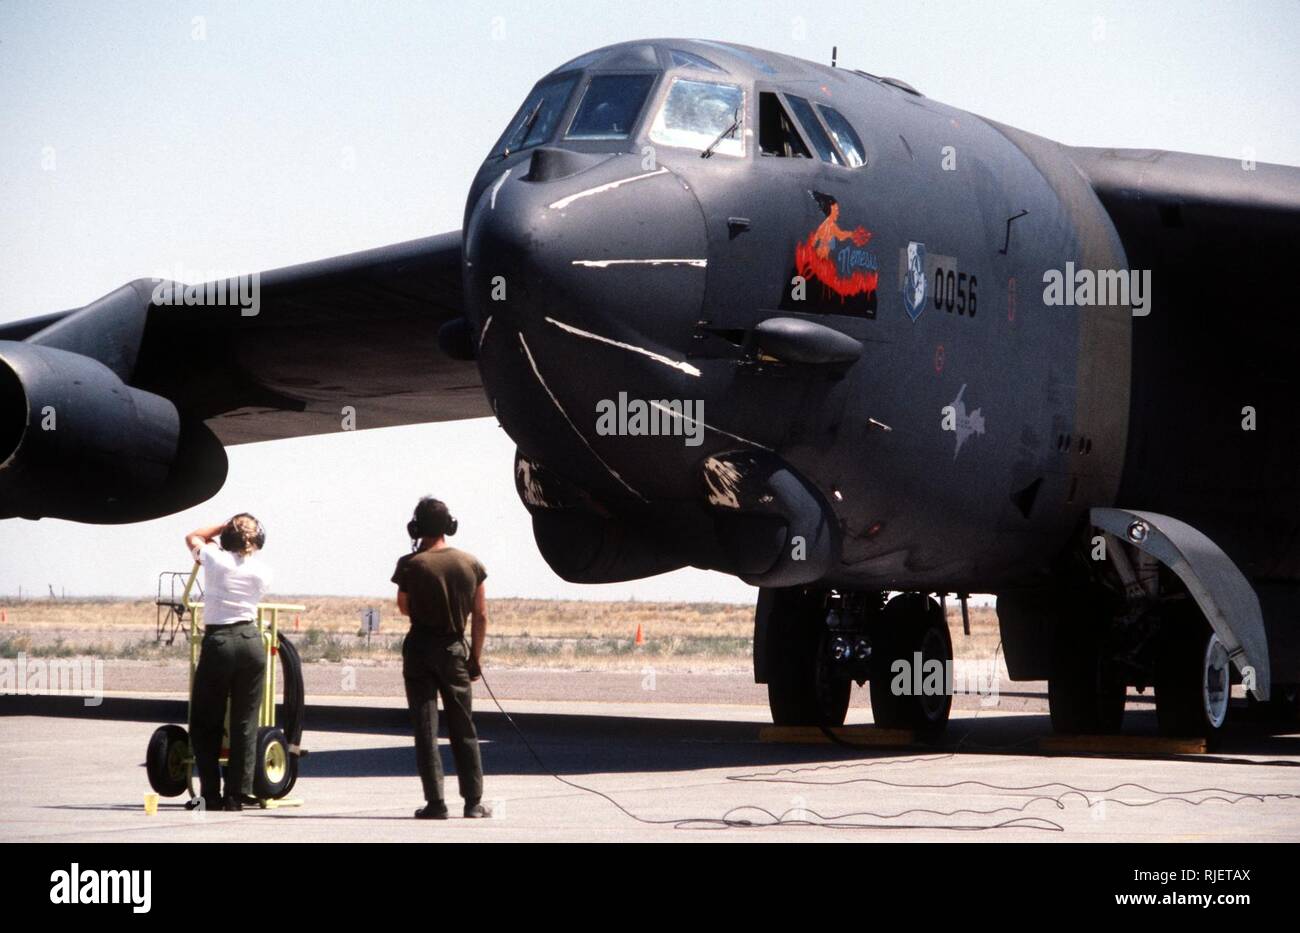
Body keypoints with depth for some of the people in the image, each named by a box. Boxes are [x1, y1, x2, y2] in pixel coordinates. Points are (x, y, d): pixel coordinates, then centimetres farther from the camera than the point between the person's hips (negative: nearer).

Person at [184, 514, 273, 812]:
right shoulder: (262, 570, 6)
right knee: (245, 722, 6)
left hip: (218, 642, -2)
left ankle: (210, 794, 4)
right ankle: (238, 793, 4)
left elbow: (193, 537, 18)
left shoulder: (215, 559, -1)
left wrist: (226, 526, 20)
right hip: (251, 640, 3)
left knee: (205, 723, 7)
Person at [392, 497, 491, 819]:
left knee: (425, 728, 1)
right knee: (463, 729, 11)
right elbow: (481, 615, 2)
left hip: (420, 648, -2)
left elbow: (403, 608, 3)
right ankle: (473, 802, 10)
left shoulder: (410, 565, -9)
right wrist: (476, 655, 11)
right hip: (455, 648, 2)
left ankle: (435, 802, -2)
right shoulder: (470, 563, -1)